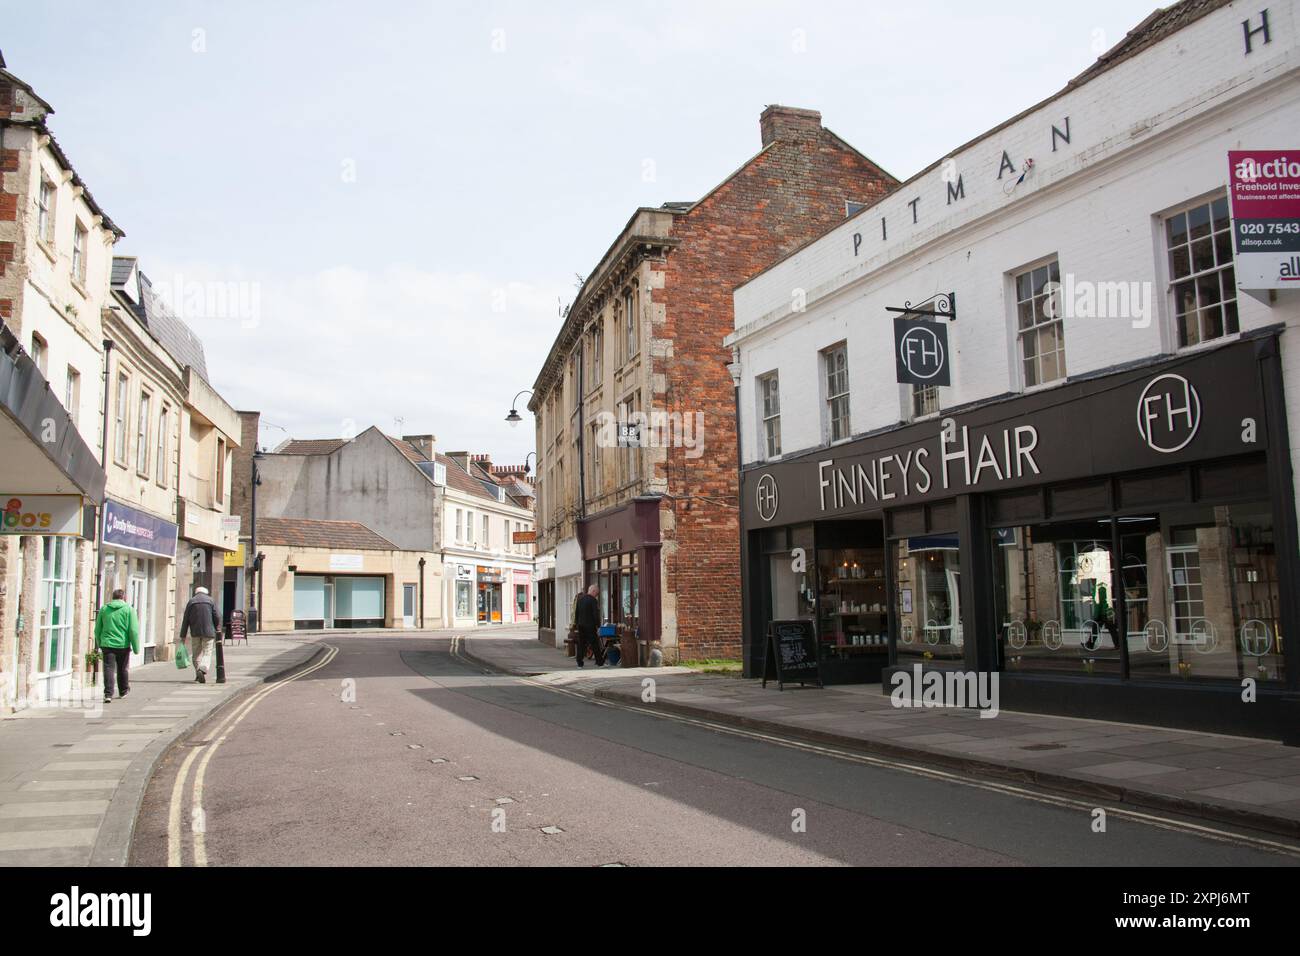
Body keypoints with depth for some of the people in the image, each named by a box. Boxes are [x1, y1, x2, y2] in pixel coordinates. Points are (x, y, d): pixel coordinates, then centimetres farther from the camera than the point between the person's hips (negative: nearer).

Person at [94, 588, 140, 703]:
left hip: (107, 644, 1)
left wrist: (99, 644, 25)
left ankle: (108, 694, -11)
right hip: (123, 644, -1)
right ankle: (123, 691, 31)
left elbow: (98, 629, 12)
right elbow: (133, 630, -10)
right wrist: (136, 647, -3)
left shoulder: (104, 609, 5)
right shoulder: (128, 609, -5)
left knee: (108, 669, 0)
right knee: (123, 669, 15)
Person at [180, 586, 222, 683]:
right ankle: (202, 670, -23)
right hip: (208, 631, -2)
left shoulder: (191, 601, 7)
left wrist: (183, 635, 7)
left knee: (196, 653, 14)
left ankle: (198, 674, 14)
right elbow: (217, 617, -2)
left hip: (195, 632, 2)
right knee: (207, 653, 0)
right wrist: (218, 632, 7)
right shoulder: (210, 600, 4)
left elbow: (185, 620, 5)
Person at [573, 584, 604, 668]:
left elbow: (576, 612, 14)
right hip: (590, 626, -6)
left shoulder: (580, 599, 8)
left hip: (581, 625, 6)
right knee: (595, 644, 1)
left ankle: (580, 663, 8)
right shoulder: (593, 600, -13)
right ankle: (600, 663, 7)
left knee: (581, 644, 9)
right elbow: (596, 614, -15)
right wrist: (598, 625, -7)